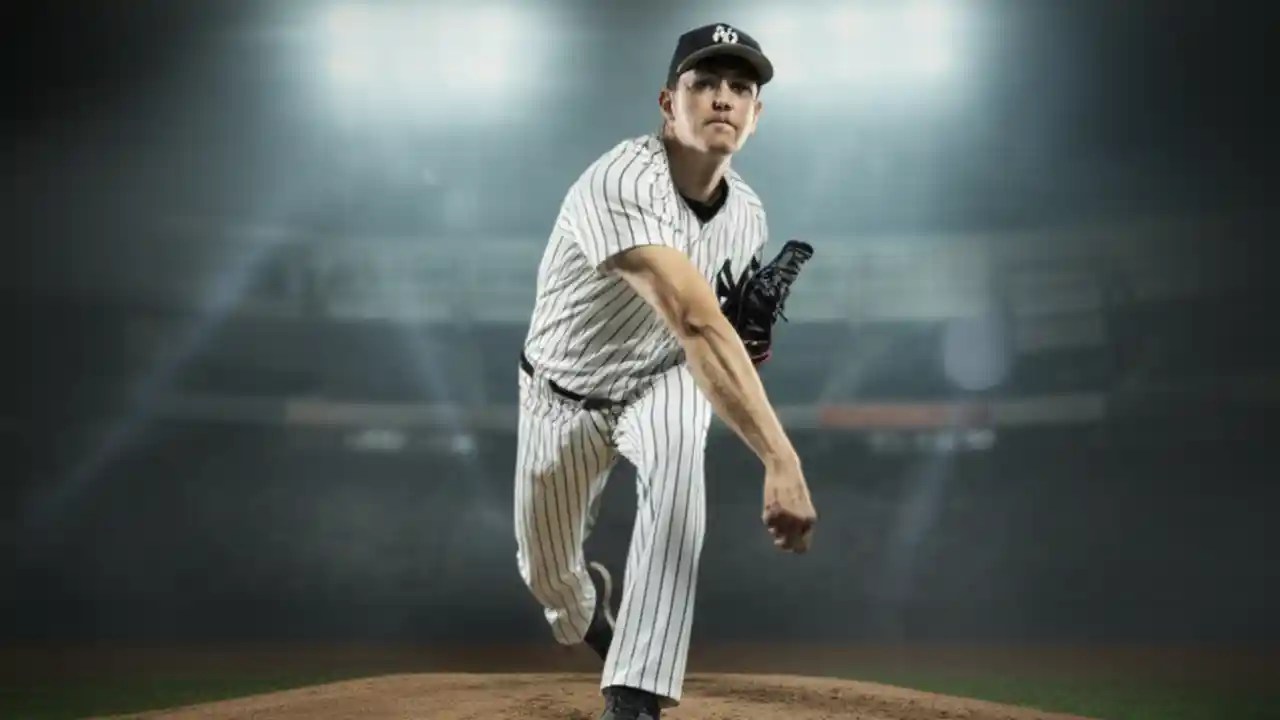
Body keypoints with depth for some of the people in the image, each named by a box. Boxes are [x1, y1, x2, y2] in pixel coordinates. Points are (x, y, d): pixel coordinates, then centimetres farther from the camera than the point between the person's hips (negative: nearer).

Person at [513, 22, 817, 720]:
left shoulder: (748, 214, -11)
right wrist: (780, 458, -58)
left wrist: (751, 342, -16)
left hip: (660, 382, 3)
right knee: (546, 571, 13)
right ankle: (588, 602, 56)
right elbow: (694, 323, -49)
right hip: (564, 398, -3)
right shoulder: (622, 184, -36)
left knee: (678, 456, -33)